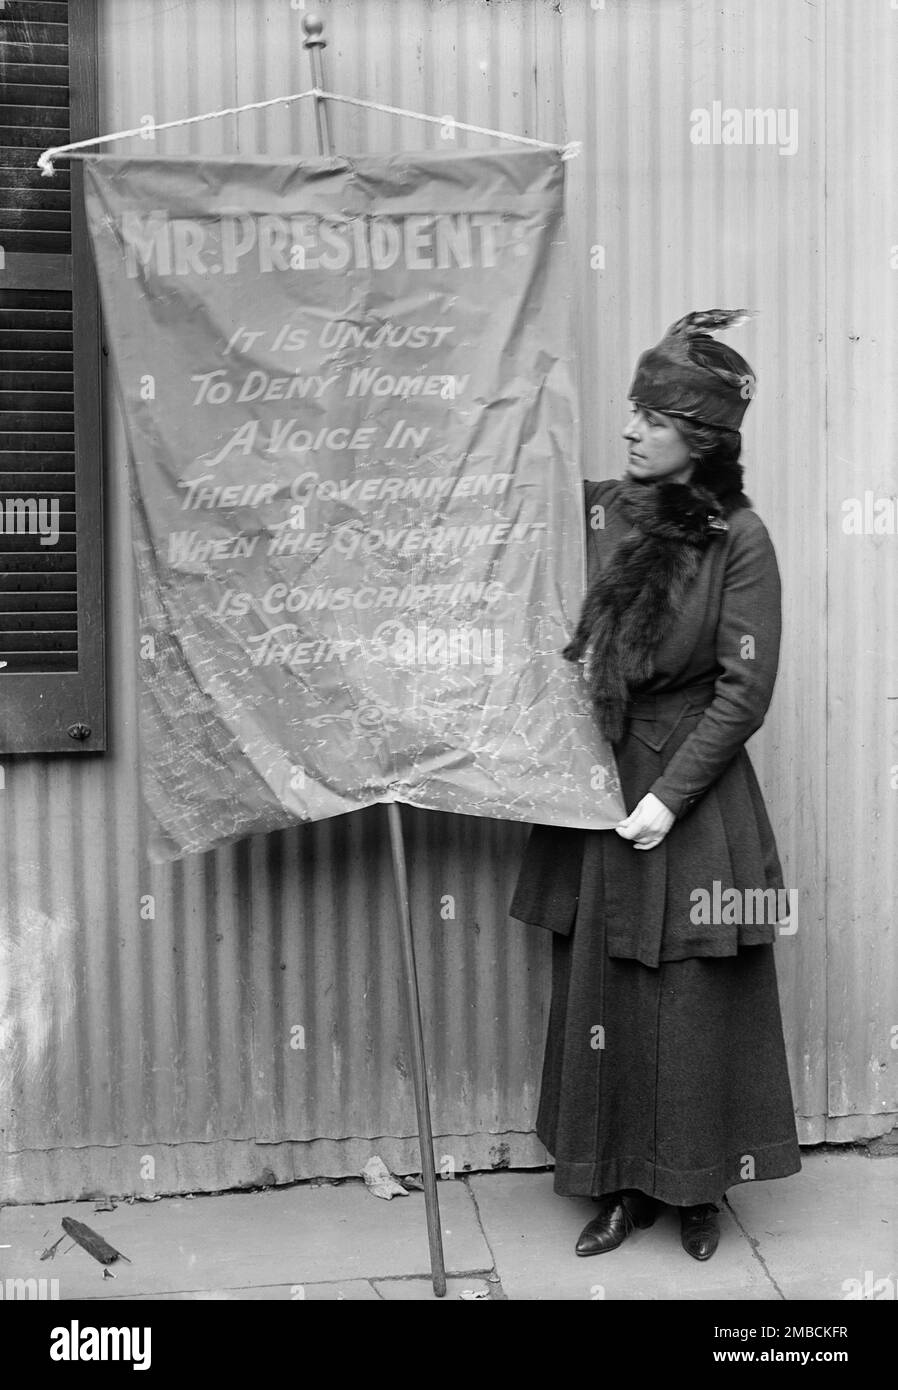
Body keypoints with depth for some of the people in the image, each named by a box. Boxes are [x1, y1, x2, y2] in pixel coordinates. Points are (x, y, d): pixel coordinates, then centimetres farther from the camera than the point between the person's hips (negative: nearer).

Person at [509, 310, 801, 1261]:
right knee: (599, 993, 10)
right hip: (594, 785, 4)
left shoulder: (738, 539, -8)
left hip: (691, 792, -4)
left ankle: (696, 1190, 27)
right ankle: (621, 1185, 27)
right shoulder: (594, 510, 2)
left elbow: (742, 692, -10)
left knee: (694, 1002, 6)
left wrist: (669, 795, -14)